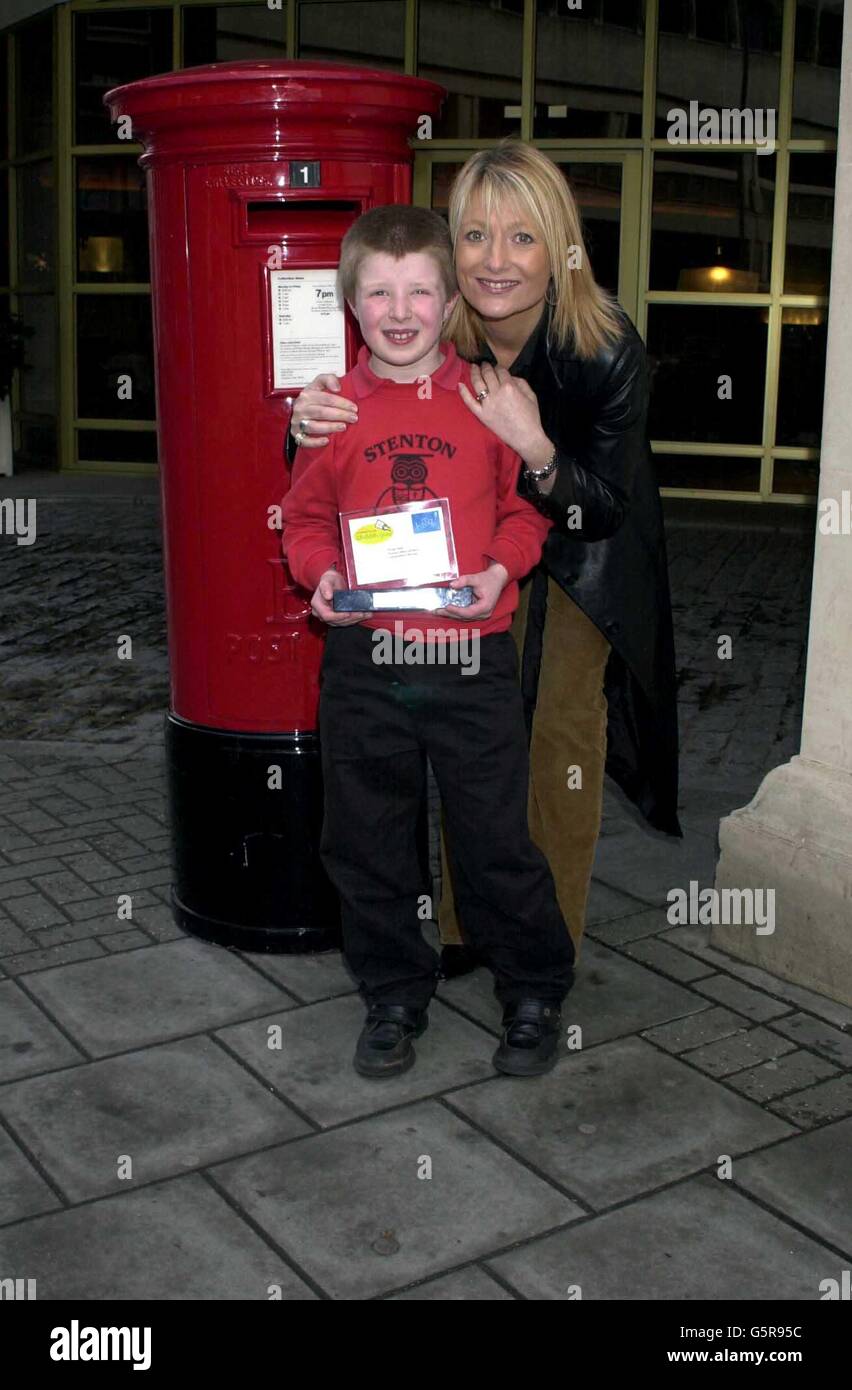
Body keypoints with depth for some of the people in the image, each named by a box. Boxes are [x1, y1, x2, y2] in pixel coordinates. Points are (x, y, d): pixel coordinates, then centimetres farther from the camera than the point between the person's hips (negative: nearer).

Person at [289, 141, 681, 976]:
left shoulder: (606, 348, -29)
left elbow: (603, 509, -23)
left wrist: (536, 449, -43)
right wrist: (318, 428, -30)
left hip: (581, 561, -3)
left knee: (561, 733, -1)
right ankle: (467, 927, 26)